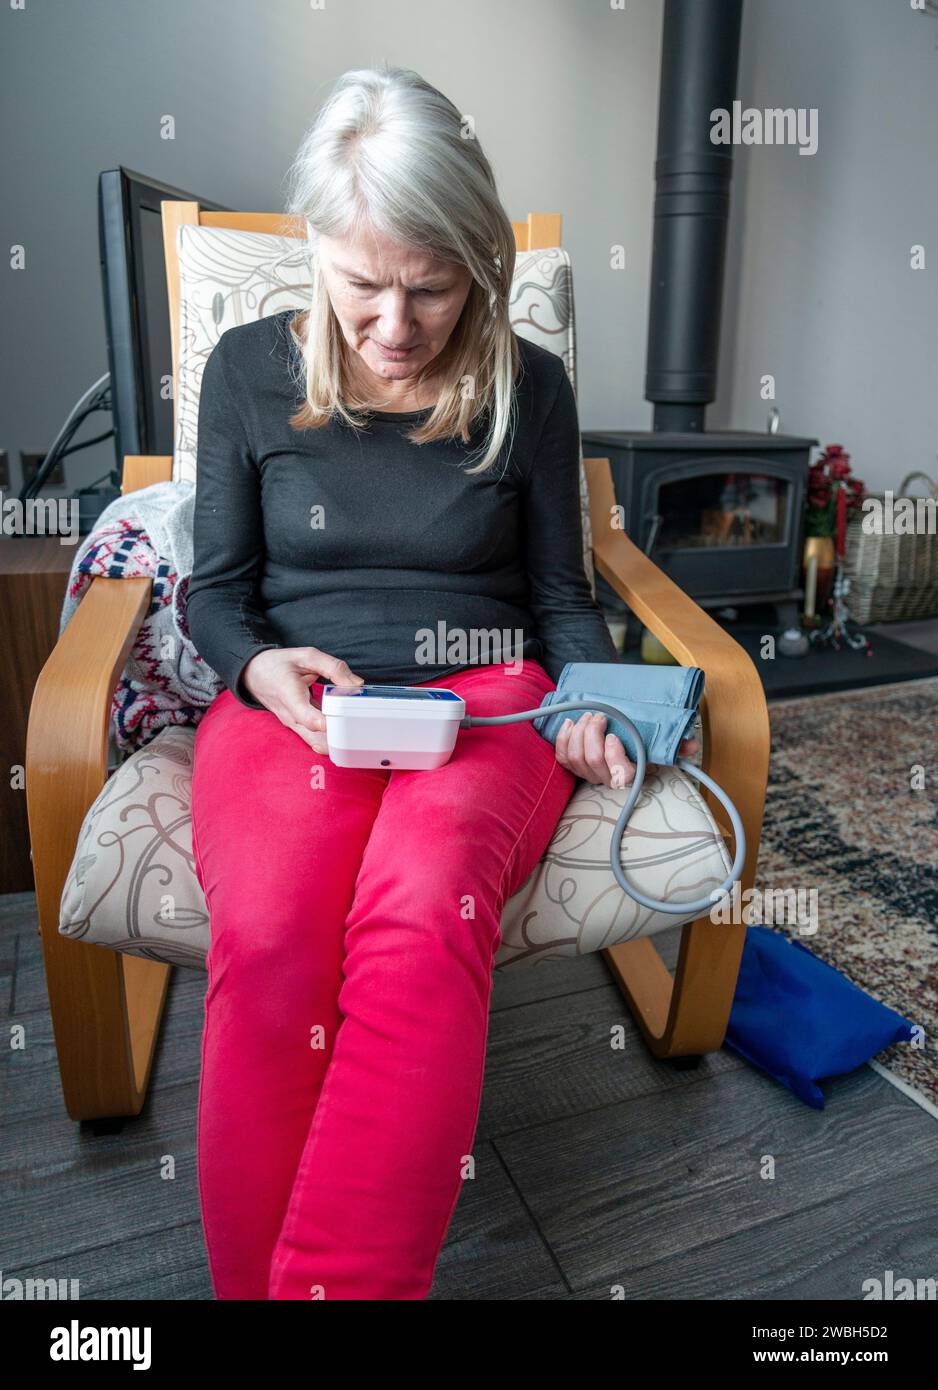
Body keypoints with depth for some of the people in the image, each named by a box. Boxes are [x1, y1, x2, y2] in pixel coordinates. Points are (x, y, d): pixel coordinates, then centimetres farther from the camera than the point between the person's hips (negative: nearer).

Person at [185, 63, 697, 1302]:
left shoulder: (530, 387, 7)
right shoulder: (249, 371, 7)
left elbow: (561, 594, 13)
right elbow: (216, 587, 10)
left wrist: (595, 701, -7)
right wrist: (258, 666, -11)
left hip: (486, 692, 0)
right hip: (291, 692, 1)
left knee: (423, 915, -35)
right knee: (268, 938, -32)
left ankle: (340, 1282, -20)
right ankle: (253, 1280, -10)